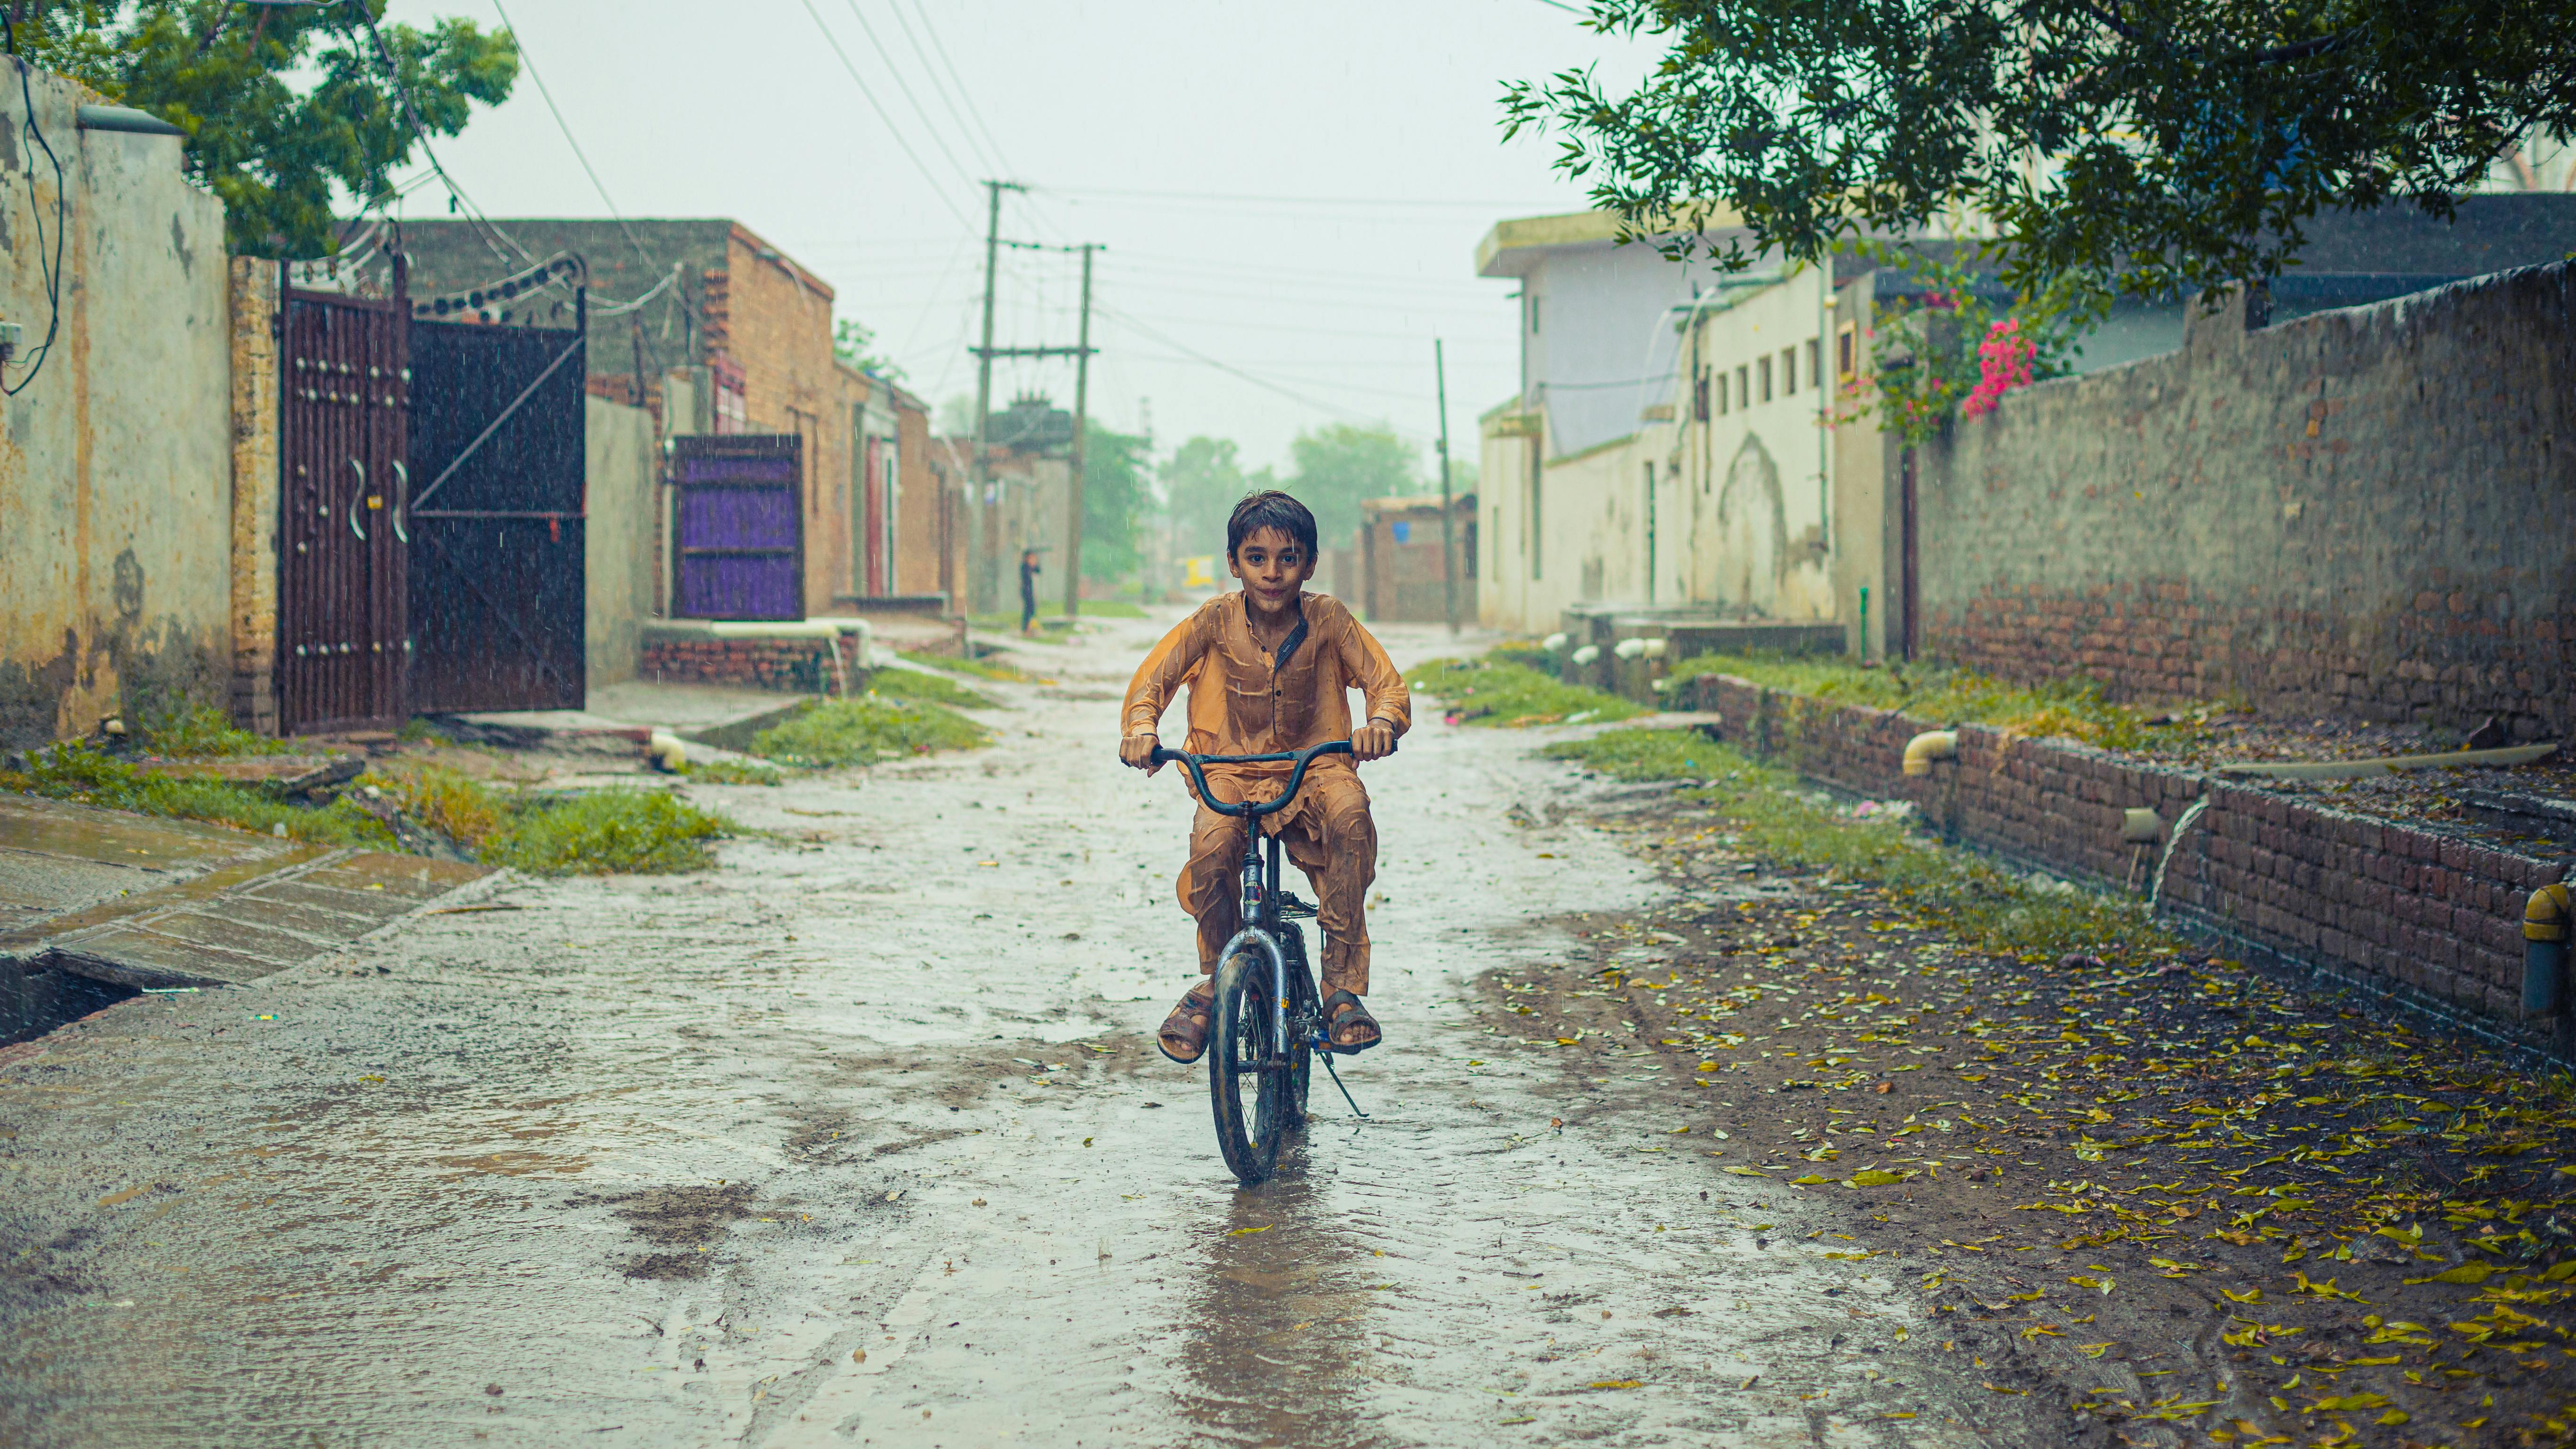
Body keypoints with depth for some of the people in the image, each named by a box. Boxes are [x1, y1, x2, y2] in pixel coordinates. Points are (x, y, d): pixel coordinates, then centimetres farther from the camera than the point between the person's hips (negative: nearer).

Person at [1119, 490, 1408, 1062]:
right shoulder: (1217, 620, -4)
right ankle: (1213, 978, -3)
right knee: (1211, 843, -33)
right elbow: (1153, 677, 0)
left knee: (1350, 813, -35)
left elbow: (1387, 683, -7)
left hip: (1313, 765, 0)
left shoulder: (1327, 619, -4)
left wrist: (1382, 722, -30)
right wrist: (1141, 728, -22)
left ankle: (1343, 986, -24)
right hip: (1231, 771, 0)